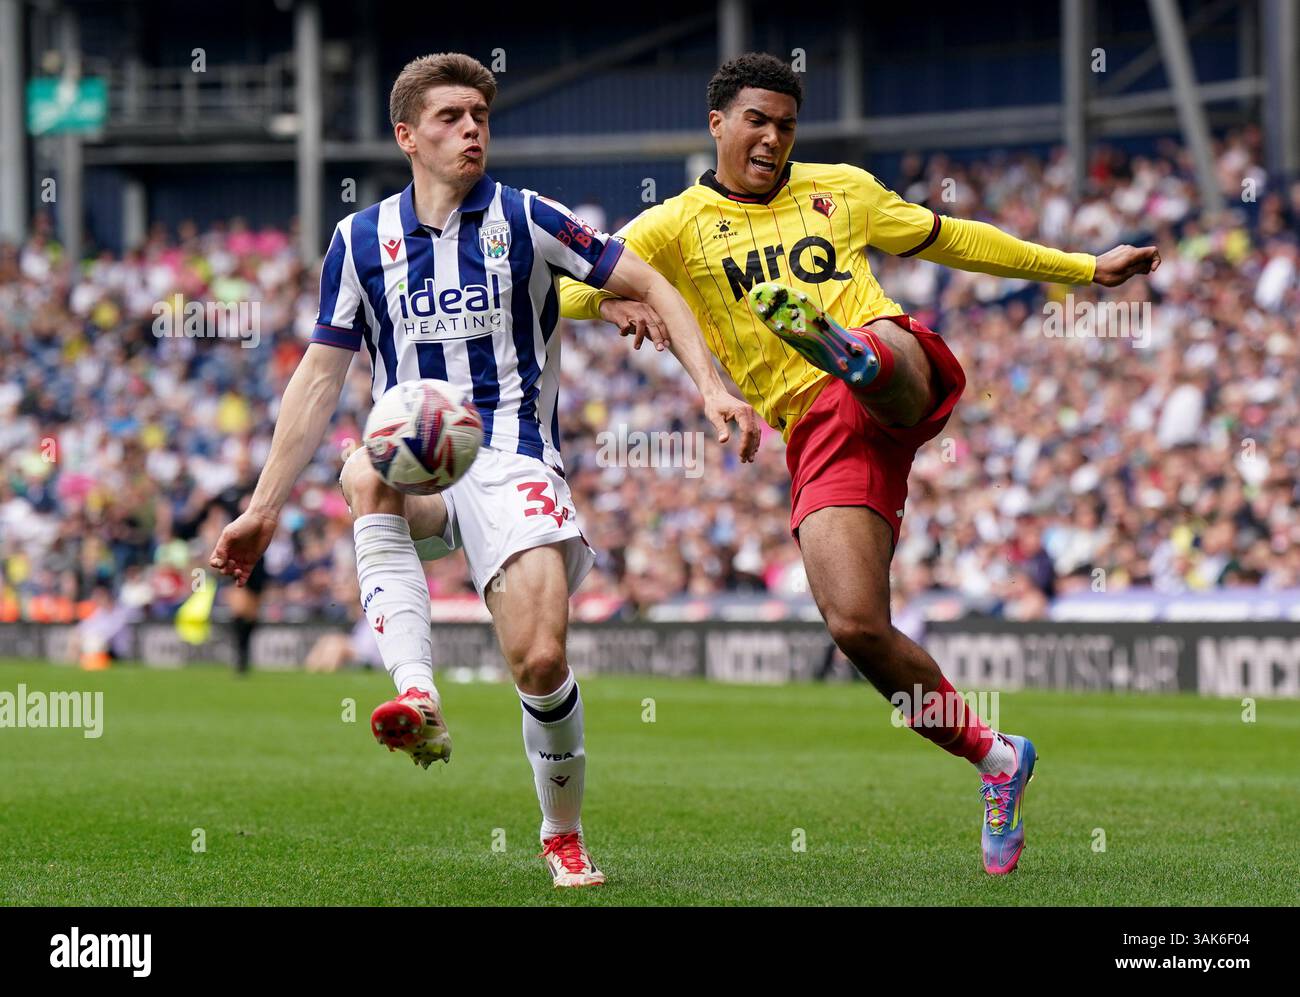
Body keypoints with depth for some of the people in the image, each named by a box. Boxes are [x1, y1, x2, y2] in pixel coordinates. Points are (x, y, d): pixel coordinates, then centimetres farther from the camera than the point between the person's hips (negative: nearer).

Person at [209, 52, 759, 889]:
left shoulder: (525, 219, 2)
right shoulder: (362, 239, 9)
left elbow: (651, 287, 5)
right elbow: (320, 378, 13)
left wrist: (711, 387, -9)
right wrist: (264, 510, 10)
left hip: (511, 461, -2)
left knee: (541, 661, -18)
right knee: (364, 471, -36)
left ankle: (564, 832, 12)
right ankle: (418, 699, -47)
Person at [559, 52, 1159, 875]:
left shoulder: (842, 190, 23)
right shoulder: (678, 227, 14)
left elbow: (951, 239, 35)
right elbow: (563, 289, 4)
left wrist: (1088, 268, 37)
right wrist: (612, 302, -21)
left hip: (908, 379, 1)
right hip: (820, 431, -1)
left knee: (882, 346, -38)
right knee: (856, 625, -17)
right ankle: (995, 760, -1)